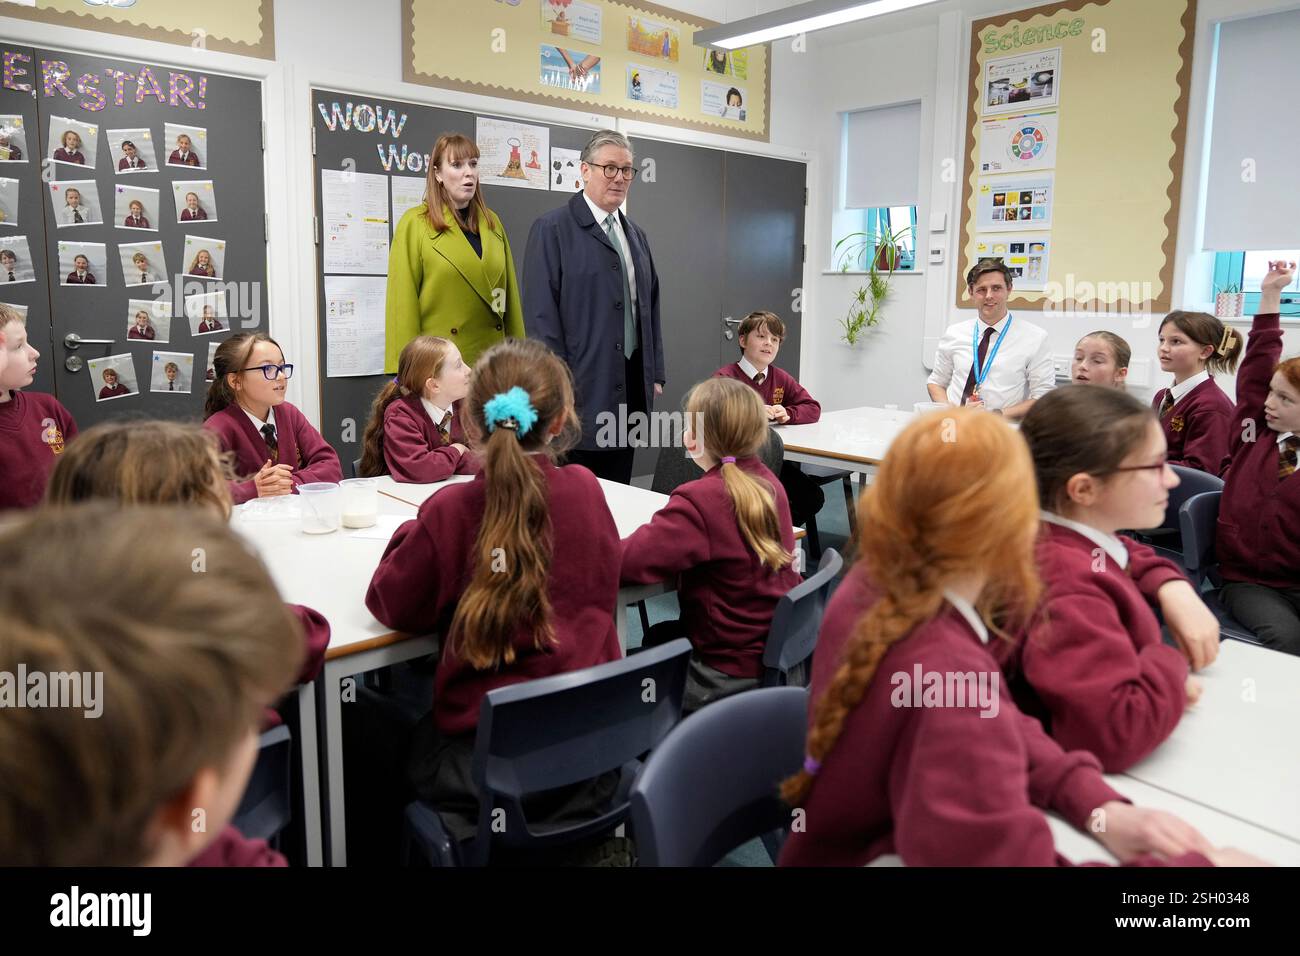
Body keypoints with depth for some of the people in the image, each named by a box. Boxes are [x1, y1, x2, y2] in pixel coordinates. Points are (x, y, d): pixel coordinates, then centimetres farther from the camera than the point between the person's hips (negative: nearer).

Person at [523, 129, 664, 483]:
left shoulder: (635, 235, 17)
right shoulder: (552, 229, -4)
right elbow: (541, 313, -10)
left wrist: (655, 374, 14)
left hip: (631, 385, 7)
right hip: (581, 389, -6)